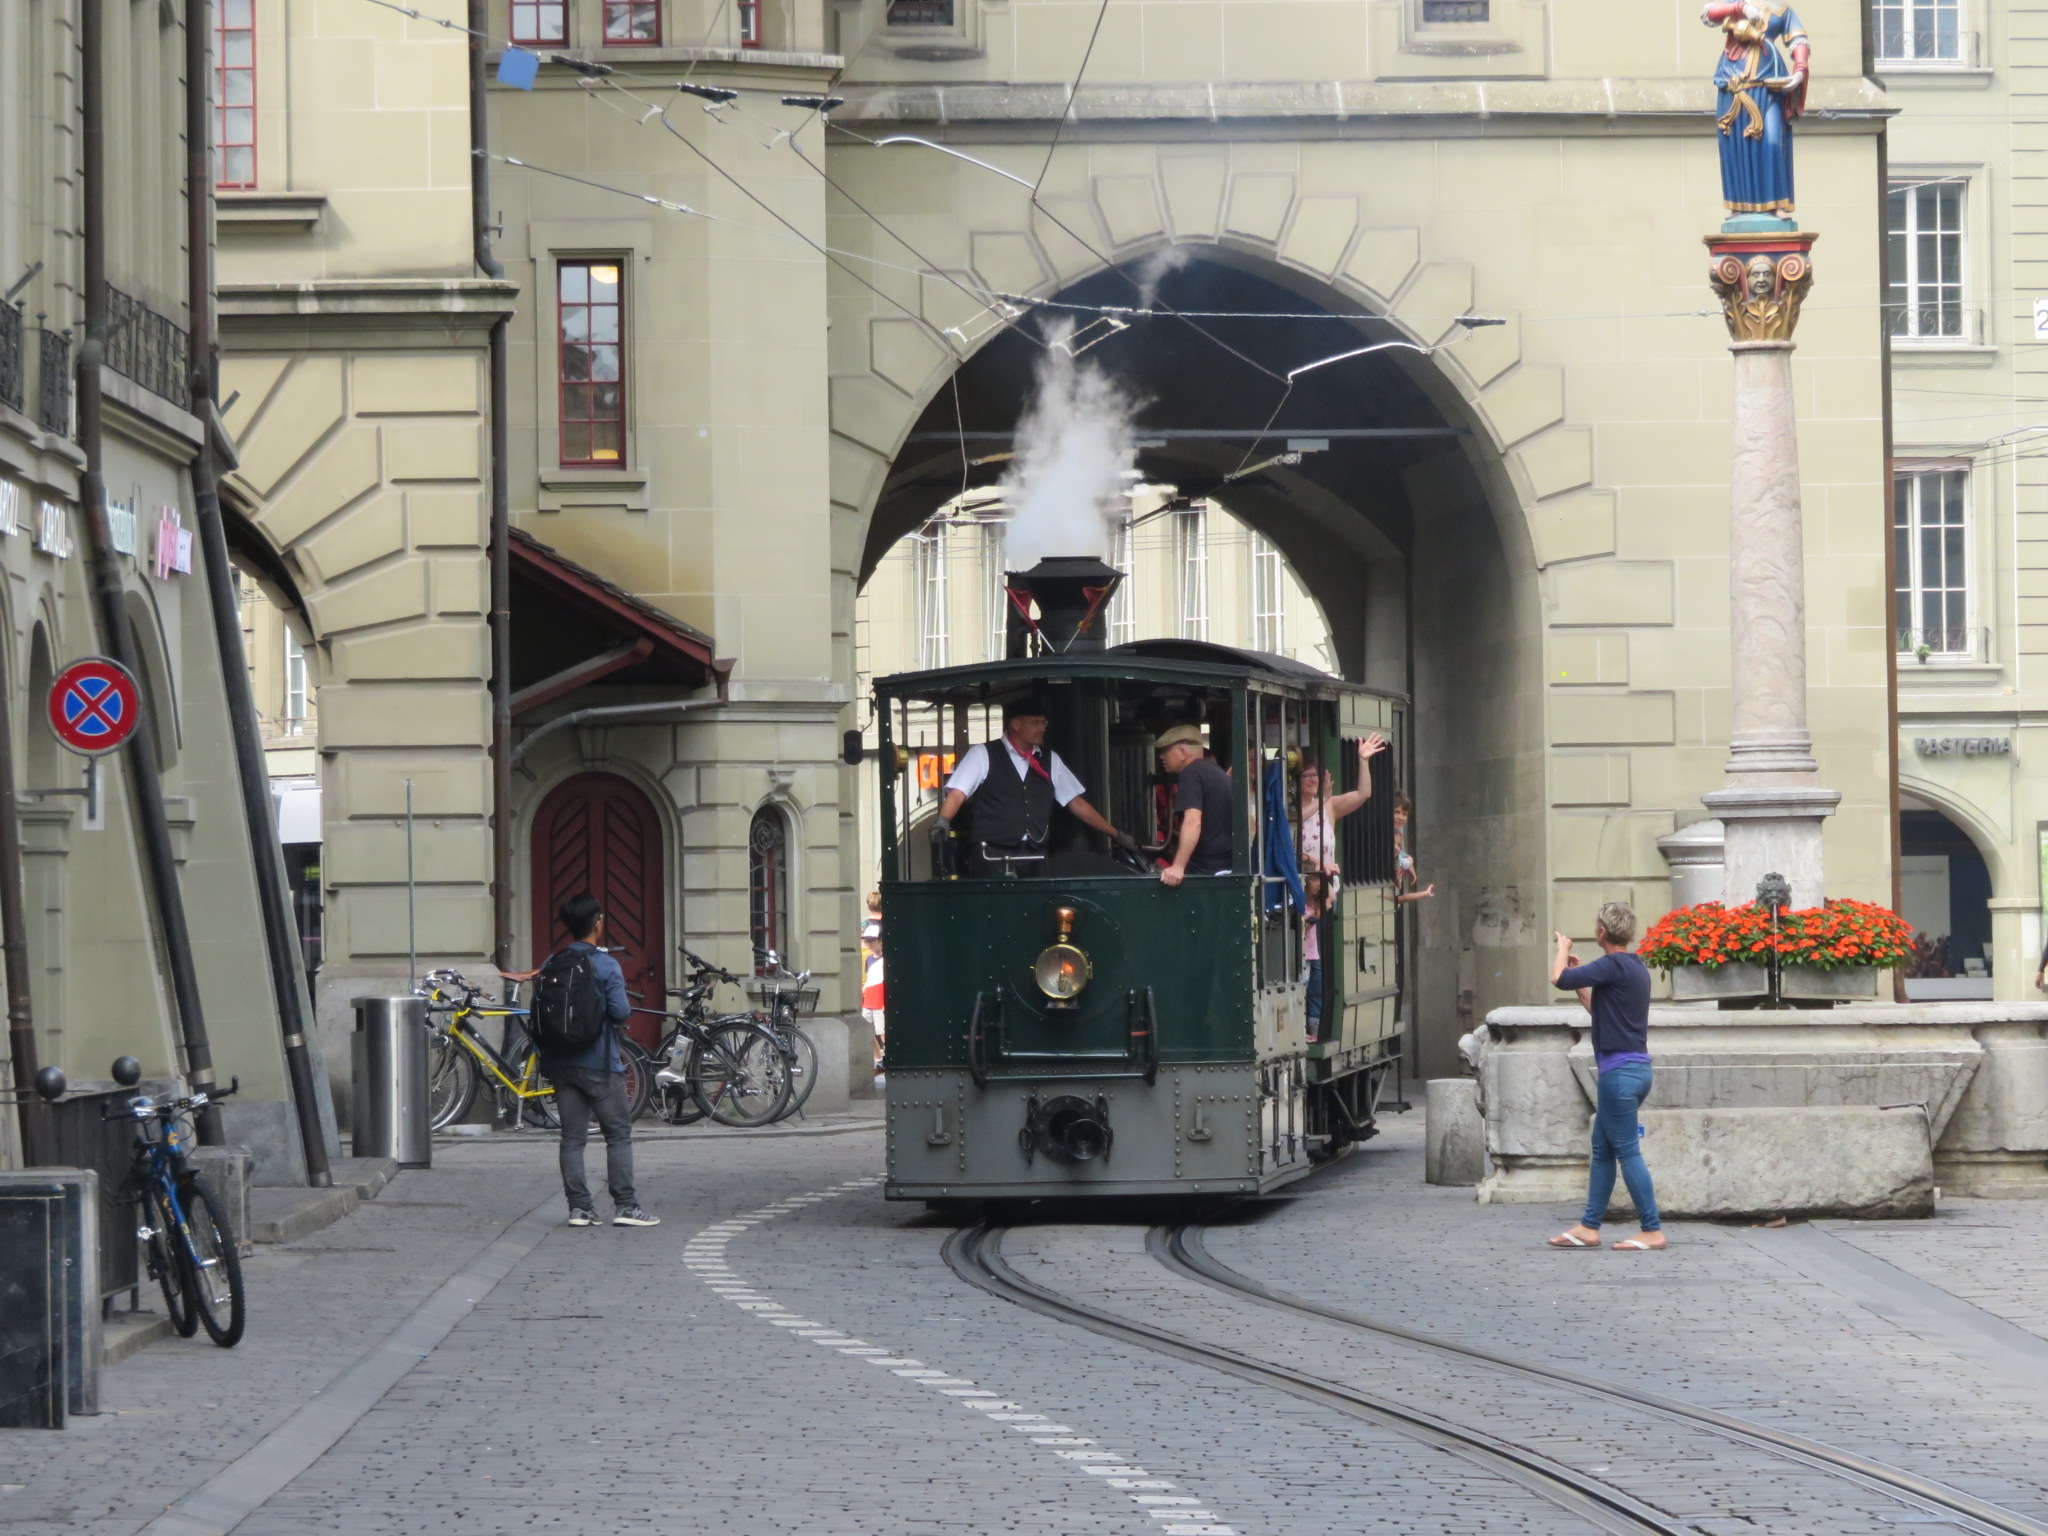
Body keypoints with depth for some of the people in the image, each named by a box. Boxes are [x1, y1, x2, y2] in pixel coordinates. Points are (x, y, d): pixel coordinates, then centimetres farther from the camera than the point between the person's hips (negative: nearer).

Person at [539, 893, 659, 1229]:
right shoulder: (606, 965, -11)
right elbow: (620, 1012, -14)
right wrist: (626, 1010, 7)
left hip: (560, 1062, 5)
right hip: (599, 1063, -5)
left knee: (572, 1137, 8)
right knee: (619, 1135, 2)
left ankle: (578, 1207, 6)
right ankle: (625, 1206, -3)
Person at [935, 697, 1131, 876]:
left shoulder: (1050, 761, 16)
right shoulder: (983, 755, 3)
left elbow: (1076, 803, 20)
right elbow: (957, 794, -3)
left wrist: (1116, 836, 18)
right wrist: (942, 824, -23)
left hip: (1034, 859, 4)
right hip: (993, 855, -4)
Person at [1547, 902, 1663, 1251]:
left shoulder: (1613, 966, -15)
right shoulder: (1635, 967, 15)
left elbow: (1559, 978, -19)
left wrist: (1563, 949, 0)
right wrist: (1579, 976, 28)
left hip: (1620, 1071, -10)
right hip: (1634, 1067, 10)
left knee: (1627, 1151, -6)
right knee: (1602, 1150, 13)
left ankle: (1652, 1230, -4)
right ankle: (1589, 1227, 16)